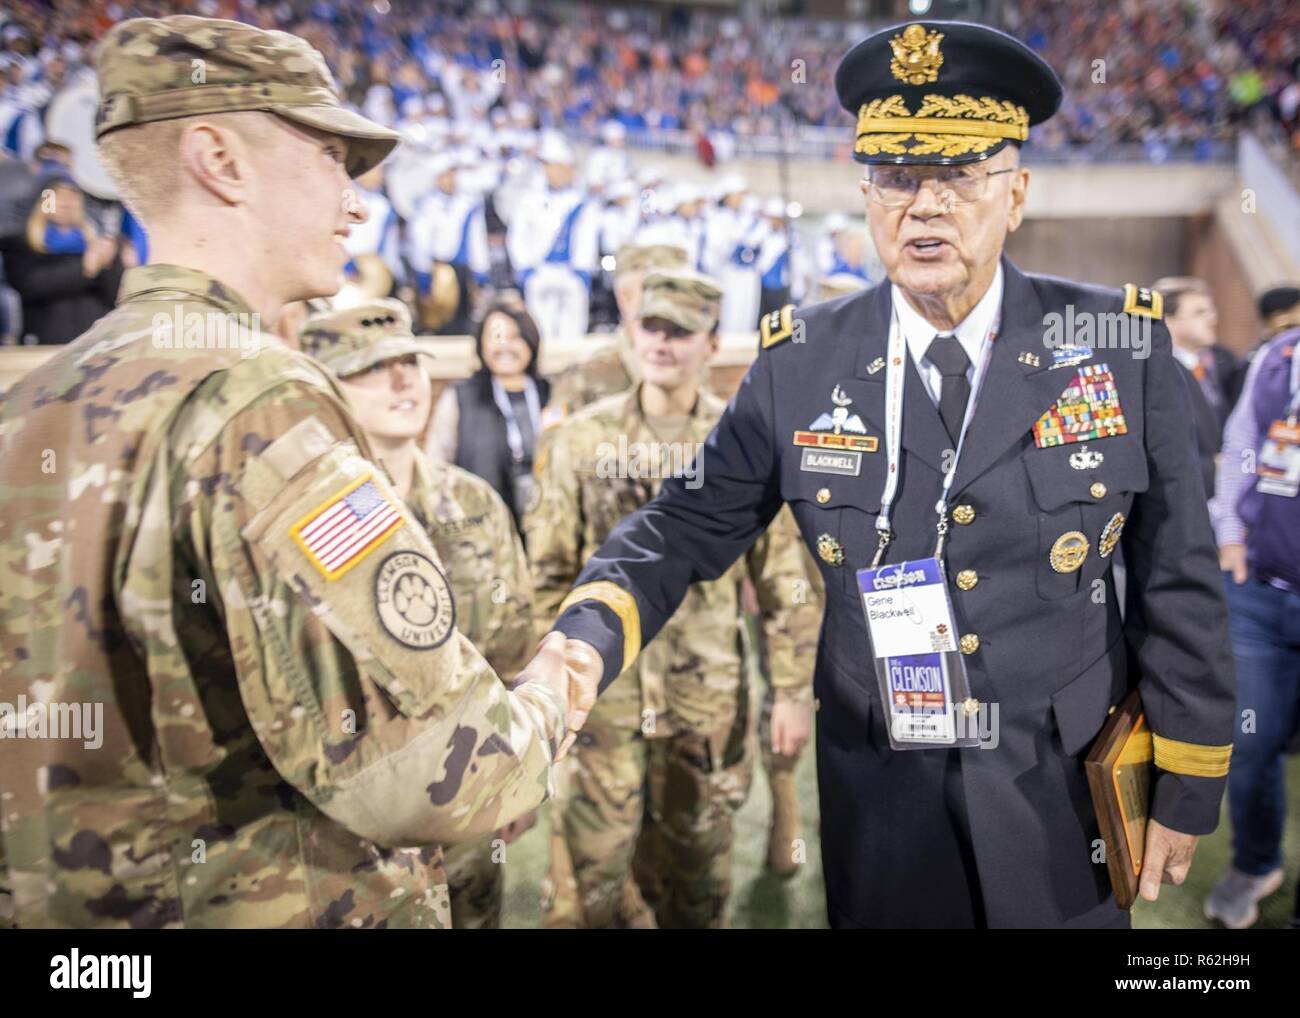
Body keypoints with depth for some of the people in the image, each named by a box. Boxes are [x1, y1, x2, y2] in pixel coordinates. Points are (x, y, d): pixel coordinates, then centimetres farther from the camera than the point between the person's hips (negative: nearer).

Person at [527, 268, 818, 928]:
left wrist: (794, 690, -1)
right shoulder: (580, 440, -1)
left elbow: (785, 580, 1)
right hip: (602, 687, 0)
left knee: (696, 864, 16)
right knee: (591, 865, 6)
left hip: (709, 695, 1)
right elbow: (546, 572, 1)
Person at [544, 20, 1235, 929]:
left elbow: (1178, 580, -3)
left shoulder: (1122, 342, -8)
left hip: (1066, 801, 0)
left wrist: (1187, 793, 2)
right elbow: (685, 530, -5)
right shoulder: (801, 363, -7)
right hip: (883, 809, 1)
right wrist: (583, 647, -24)